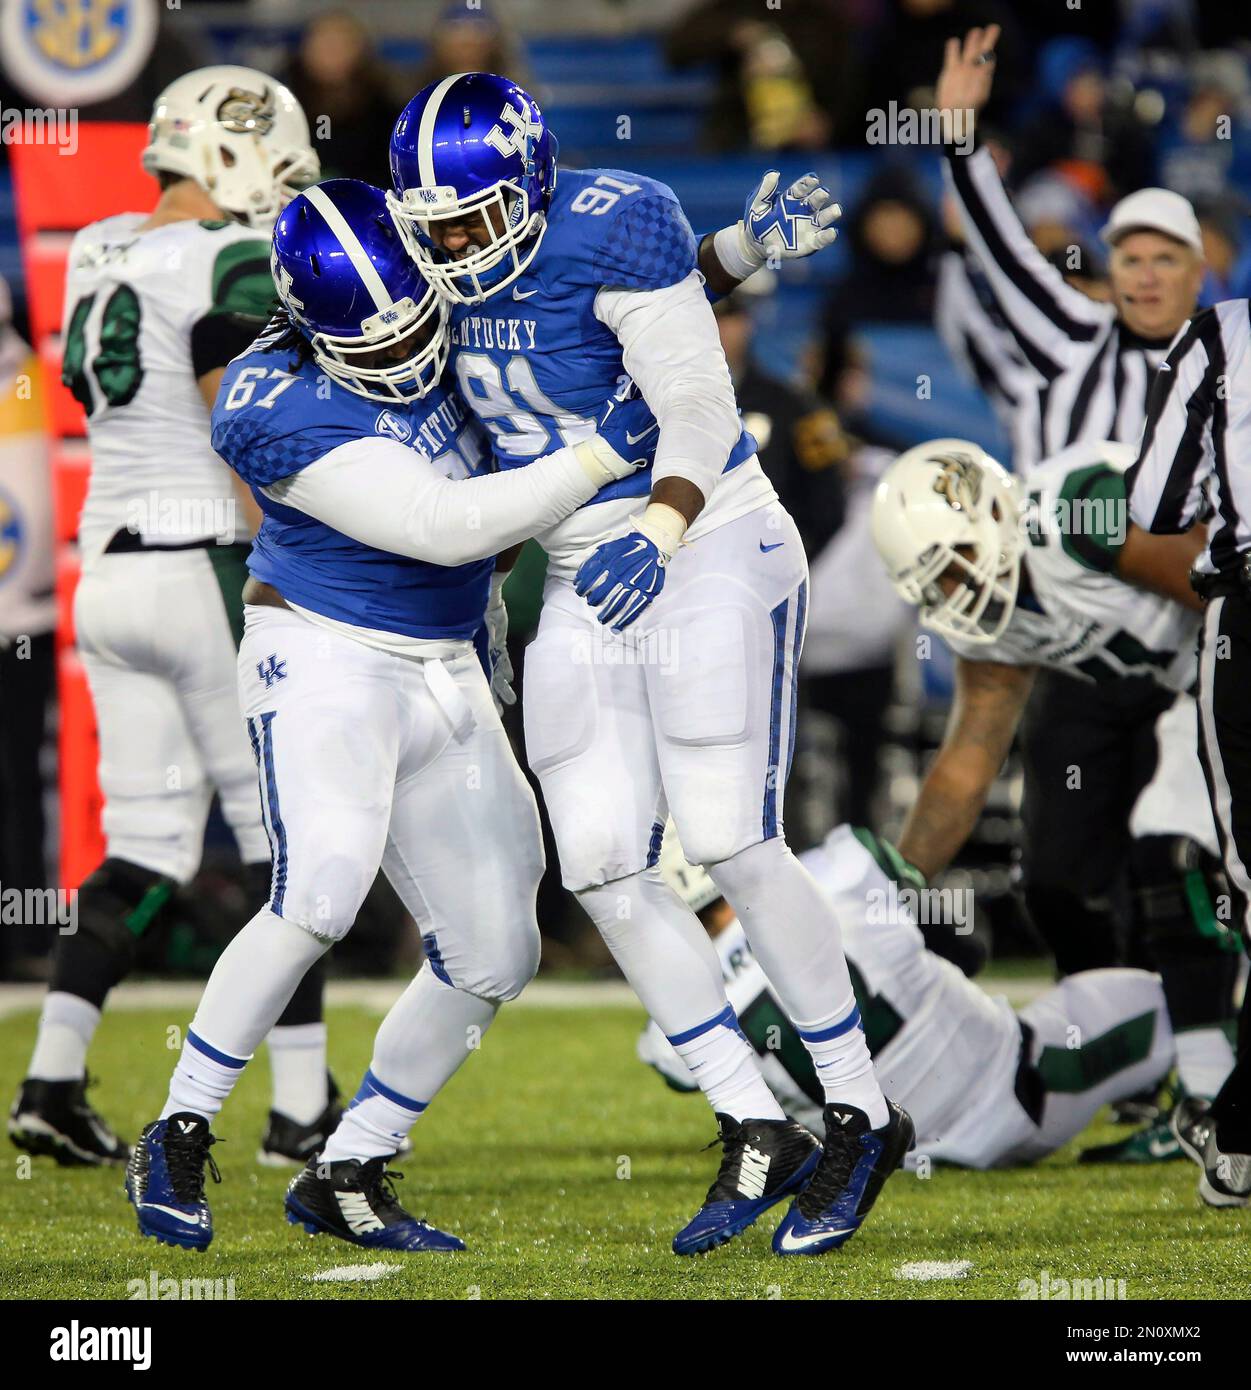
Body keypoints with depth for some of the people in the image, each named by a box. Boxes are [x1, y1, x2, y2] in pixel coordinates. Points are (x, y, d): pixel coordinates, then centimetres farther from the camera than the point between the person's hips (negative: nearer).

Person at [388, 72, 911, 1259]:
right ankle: (758, 1136, 5)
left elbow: (699, 415, -20)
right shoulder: (468, 268, 3)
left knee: (732, 844, -14)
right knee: (603, 869, -3)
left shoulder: (612, 226, -19)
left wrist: (659, 535, -34)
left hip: (711, 549, -7)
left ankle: (863, 1118, 1)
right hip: (586, 582, 7)